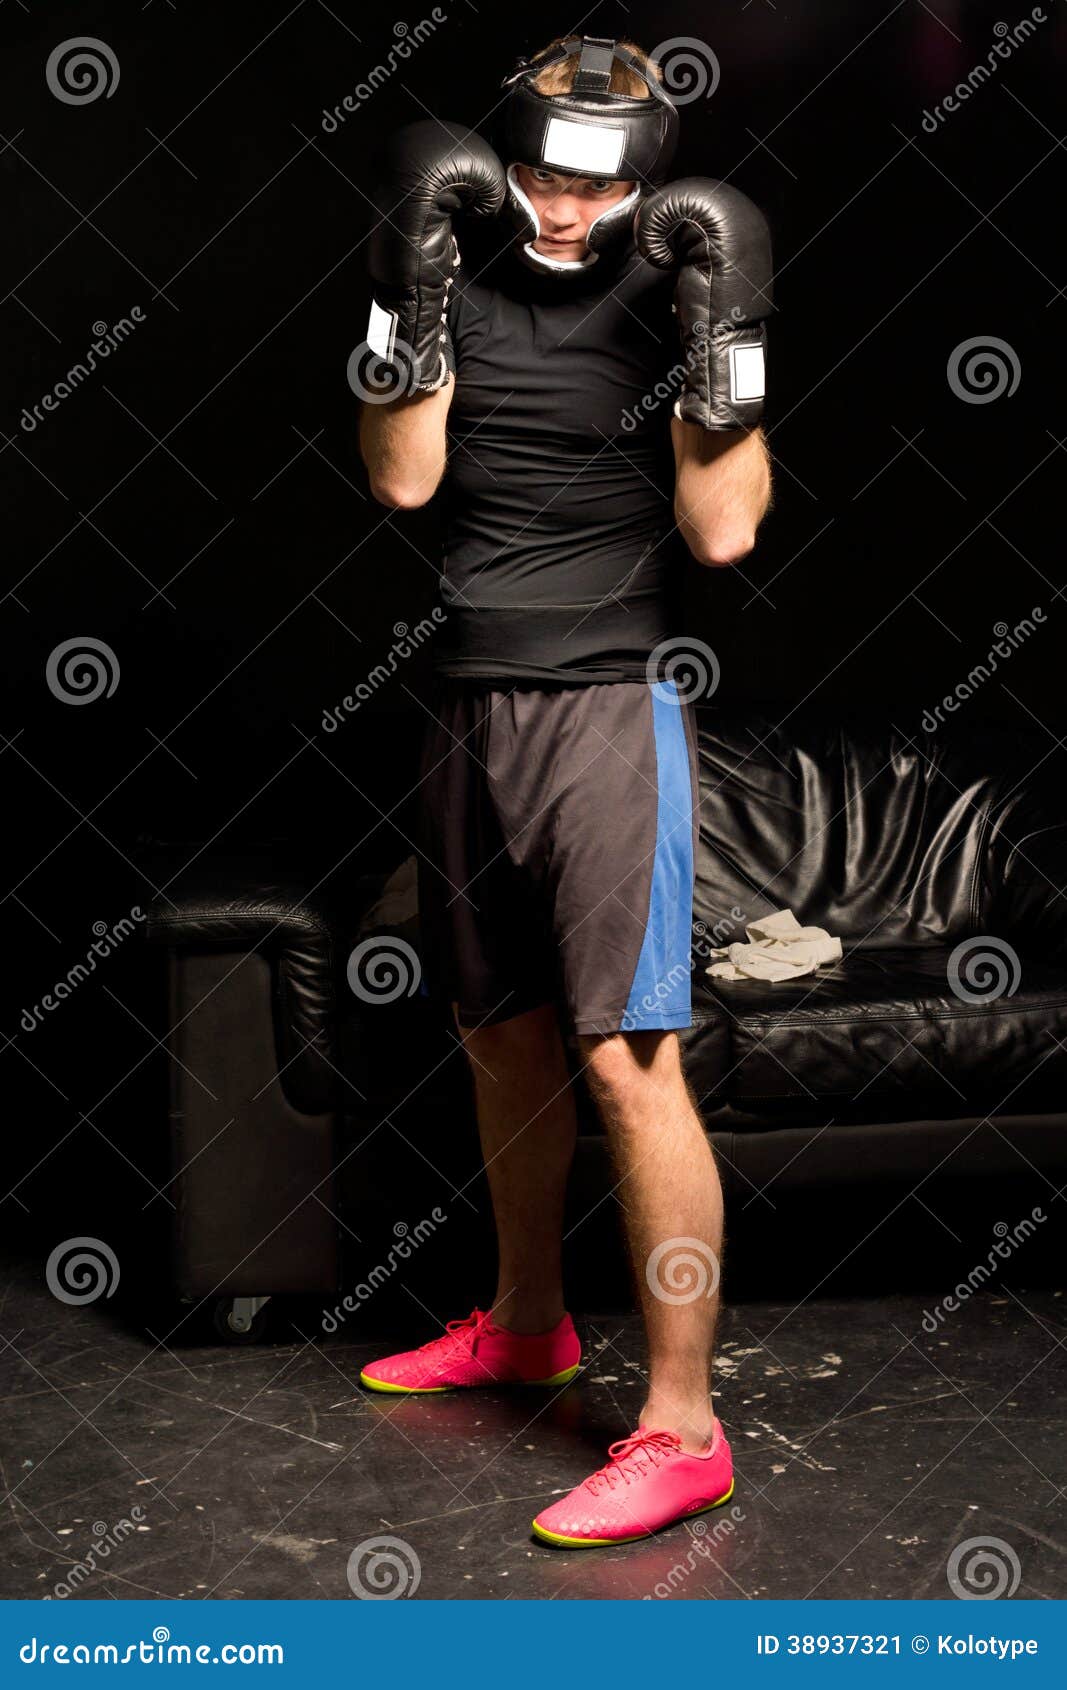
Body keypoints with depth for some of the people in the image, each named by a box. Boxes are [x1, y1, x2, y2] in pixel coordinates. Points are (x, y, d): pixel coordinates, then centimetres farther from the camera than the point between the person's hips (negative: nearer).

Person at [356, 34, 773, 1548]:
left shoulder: (673, 288, -2)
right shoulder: (464, 276, 7)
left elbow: (724, 531, -8)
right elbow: (402, 478, -2)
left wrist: (719, 329, -15)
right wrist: (416, 287, -8)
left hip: (611, 702, -5)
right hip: (468, 700, 5)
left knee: (627, 1058, -10)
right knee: (502, 1029, 16)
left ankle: (681, 1430, -1)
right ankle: (526, 1325, 36)